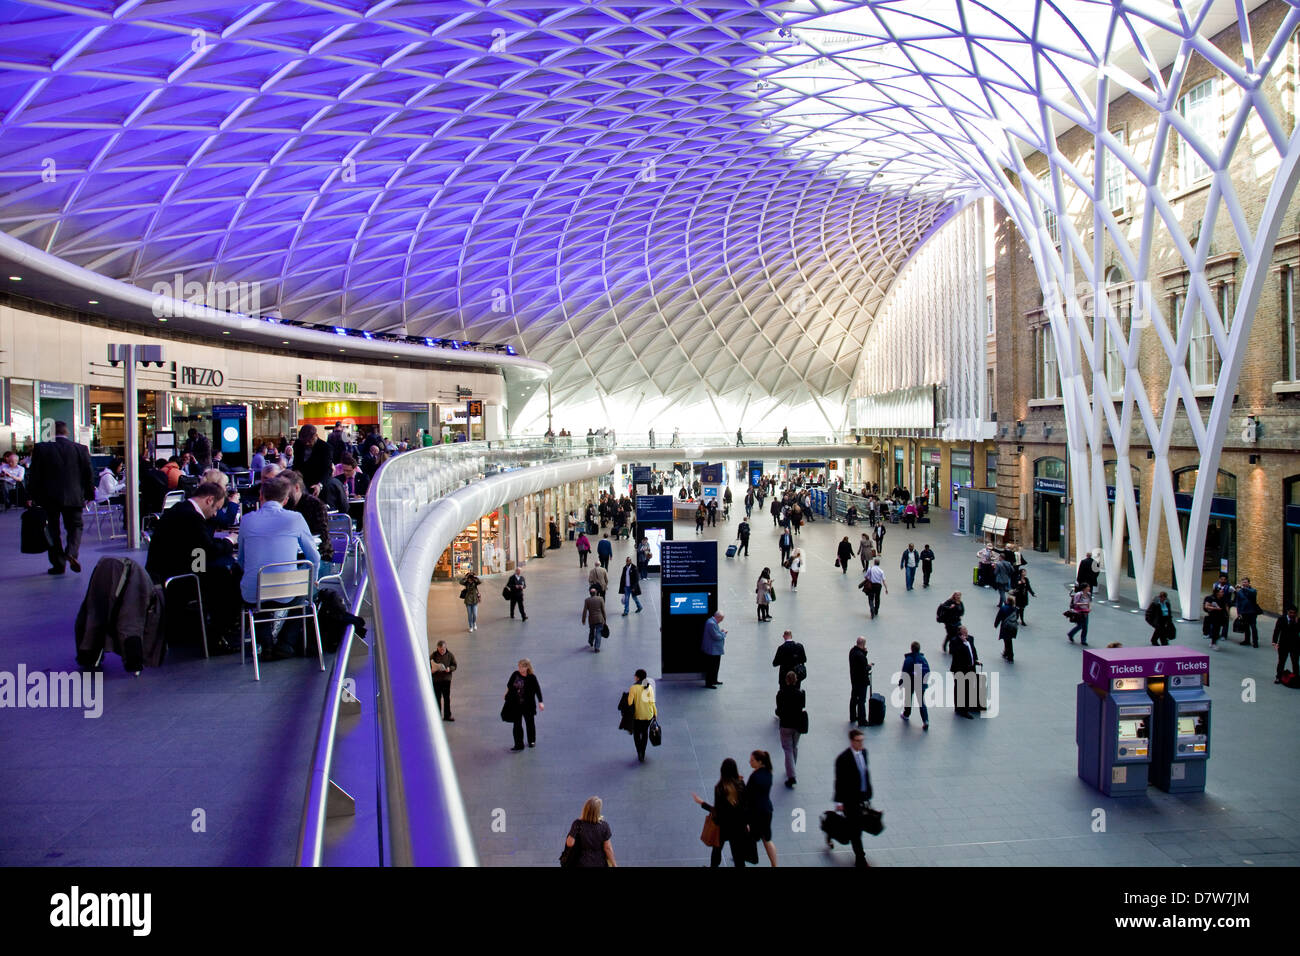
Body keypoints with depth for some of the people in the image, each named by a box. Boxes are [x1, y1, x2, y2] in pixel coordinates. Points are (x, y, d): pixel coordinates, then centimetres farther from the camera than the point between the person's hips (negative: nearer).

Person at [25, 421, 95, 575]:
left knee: (53, 529, 9)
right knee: (75, 526, 10)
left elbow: (34, 474, -2)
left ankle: (58, 564, 10)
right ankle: (72, 552, -16)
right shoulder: (81, 449, -1)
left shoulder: (41, 448, -3)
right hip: (74, 497, 0)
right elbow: (88, 474, 2)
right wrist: (89, 495, 11)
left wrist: (32, 496, 5)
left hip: (49, 498, 0)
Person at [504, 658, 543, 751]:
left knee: (529, 722, 15)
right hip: (515, 704, 2)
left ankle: (532, 741, 36)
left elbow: (537, 690, -12)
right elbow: (509, 684, 10)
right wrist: (507, 692, 20)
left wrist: (540, 702, -17)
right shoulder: (515, 674, -8)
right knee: (517, 724, 0)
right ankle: (518, 745, 6)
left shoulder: (532, 677, -15)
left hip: (528, 705, -2)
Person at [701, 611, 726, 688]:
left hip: (715, 650, 11)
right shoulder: (711, 623, -25)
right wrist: (723, 634, -9)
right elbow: (716, 636, -25)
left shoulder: (712, 622, 10)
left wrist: (721, 632, 7)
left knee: (715, 665, 21)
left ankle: (714, 680, 33)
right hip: (712, 650, -11)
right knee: (712, 667, -2)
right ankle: (709, 683, 6)